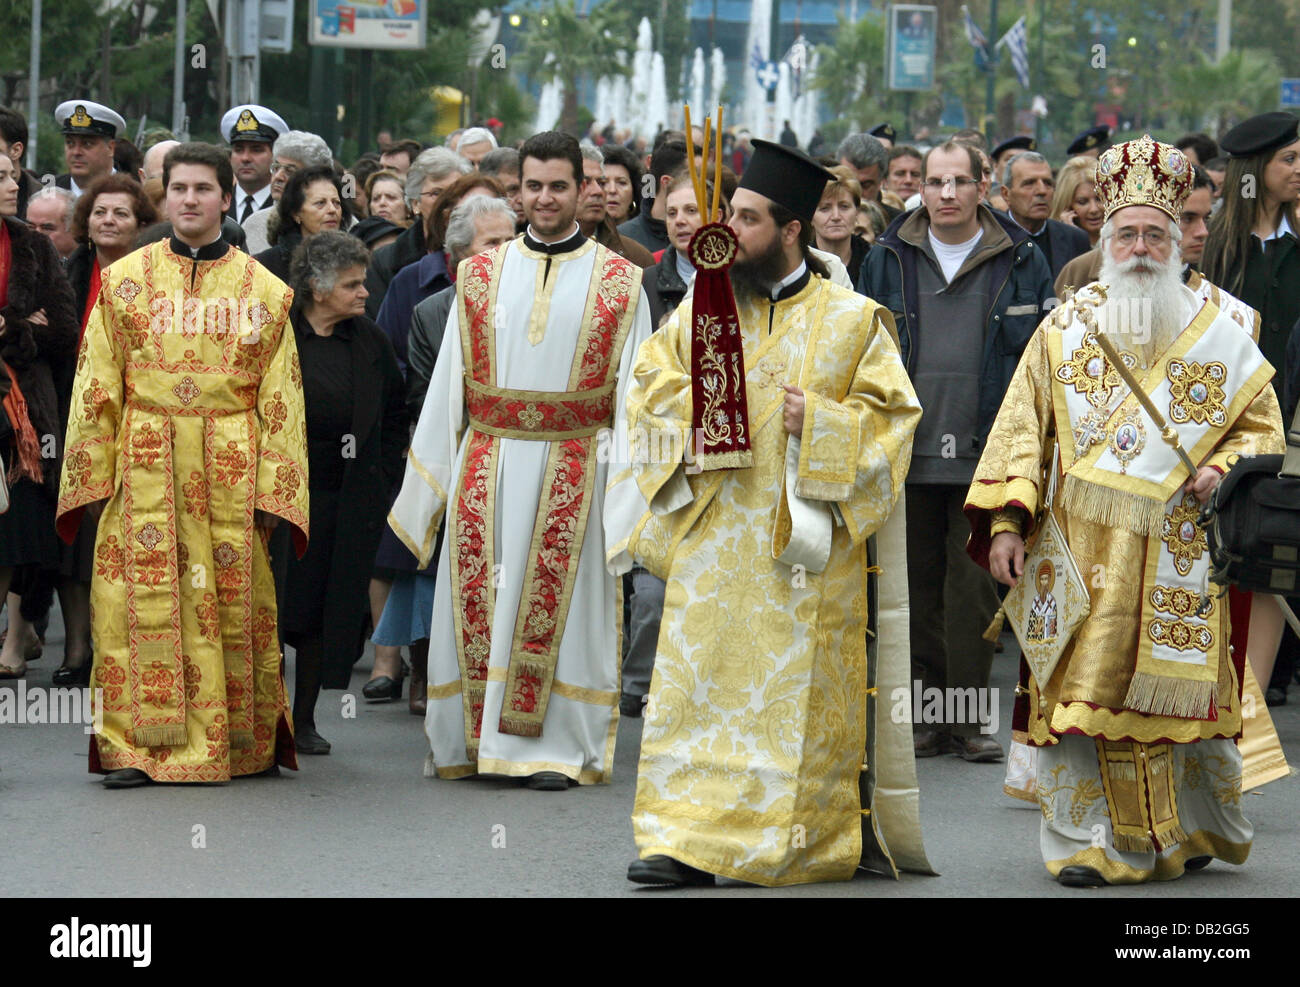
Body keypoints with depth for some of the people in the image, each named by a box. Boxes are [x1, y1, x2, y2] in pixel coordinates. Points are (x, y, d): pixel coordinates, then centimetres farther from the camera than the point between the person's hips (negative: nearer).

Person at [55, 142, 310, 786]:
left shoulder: (263, 291, 7)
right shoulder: (125, 281, 8)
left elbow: (281, 401, 6)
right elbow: (96, 390, 7)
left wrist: (272, 489, -2)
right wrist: (94, 478, 0)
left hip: (231, 472, 0)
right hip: (145, 469, 0)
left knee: (235, 603, 1)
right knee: (141, 600, -6)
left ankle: (243, 744, 11)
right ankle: (135, 746, -3)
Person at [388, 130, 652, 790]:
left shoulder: (619, 283, 3)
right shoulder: (480, 276, 10)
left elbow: (634, 395, 1)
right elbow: (447, 387, 10)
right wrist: (425, 487, 7)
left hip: (573, 473, -2)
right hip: (487, 465, 2)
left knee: (557, 605, -1)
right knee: (477, 602, 3)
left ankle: (552, 747, 7)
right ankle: (472, 740, 14)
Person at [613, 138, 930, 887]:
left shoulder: (851, 321, 0)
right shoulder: (705, 308, 10)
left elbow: (891, 417, 0)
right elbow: (650, 390, 15)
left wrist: (819, 422, -14)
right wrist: (693, 406, -6)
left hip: (803, 544, -3)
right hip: (715, 538, 3)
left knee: (798, 696, 0)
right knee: (698, 686, -2)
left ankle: (808, 842, 11)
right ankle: (690, 843, -2)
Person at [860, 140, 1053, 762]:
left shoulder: (1022, 262, 3)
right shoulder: (888, 260, 8)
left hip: (985, 456, -2)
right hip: (908, 455, 2)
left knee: (974, 591, -1)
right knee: (917, 588, 6)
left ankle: (968, 718, 6)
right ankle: (925, 716, 13)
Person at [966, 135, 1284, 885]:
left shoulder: (1217, 333, 6)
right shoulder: (1065, 331, 7)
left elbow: (1262, 426, 11)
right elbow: (1022, 430, 5)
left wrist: (1220, 470, -9)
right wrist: (1006, 522, -5)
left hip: (1182, 554, 0)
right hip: (1086, 552, 0)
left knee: (1180, 688, 1)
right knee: (1084, 688, -5)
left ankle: (1191, 831, 19)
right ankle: (1089, 841, -1)